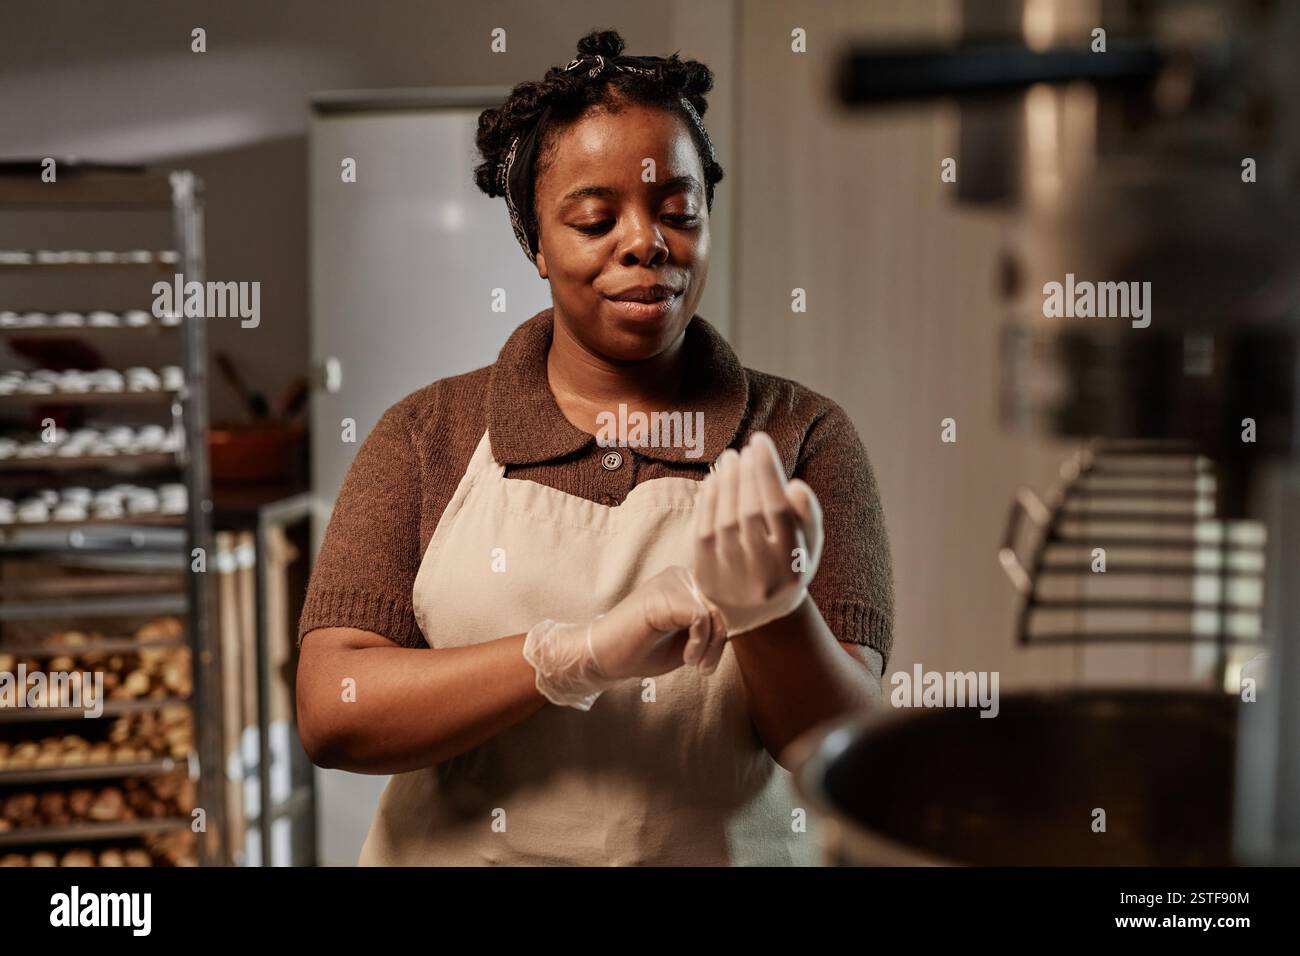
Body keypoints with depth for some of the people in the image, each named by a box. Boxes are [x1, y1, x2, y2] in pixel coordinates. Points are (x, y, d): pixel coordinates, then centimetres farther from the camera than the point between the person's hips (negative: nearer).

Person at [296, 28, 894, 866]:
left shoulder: (801, 439, -5)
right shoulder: (429, 435, -4)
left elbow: (844, 752, -10)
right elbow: (332, 711, -13)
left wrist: (772, 608, -29)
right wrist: (576, 654, -26)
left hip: (732, 849, 0)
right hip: (462, 847, 0)